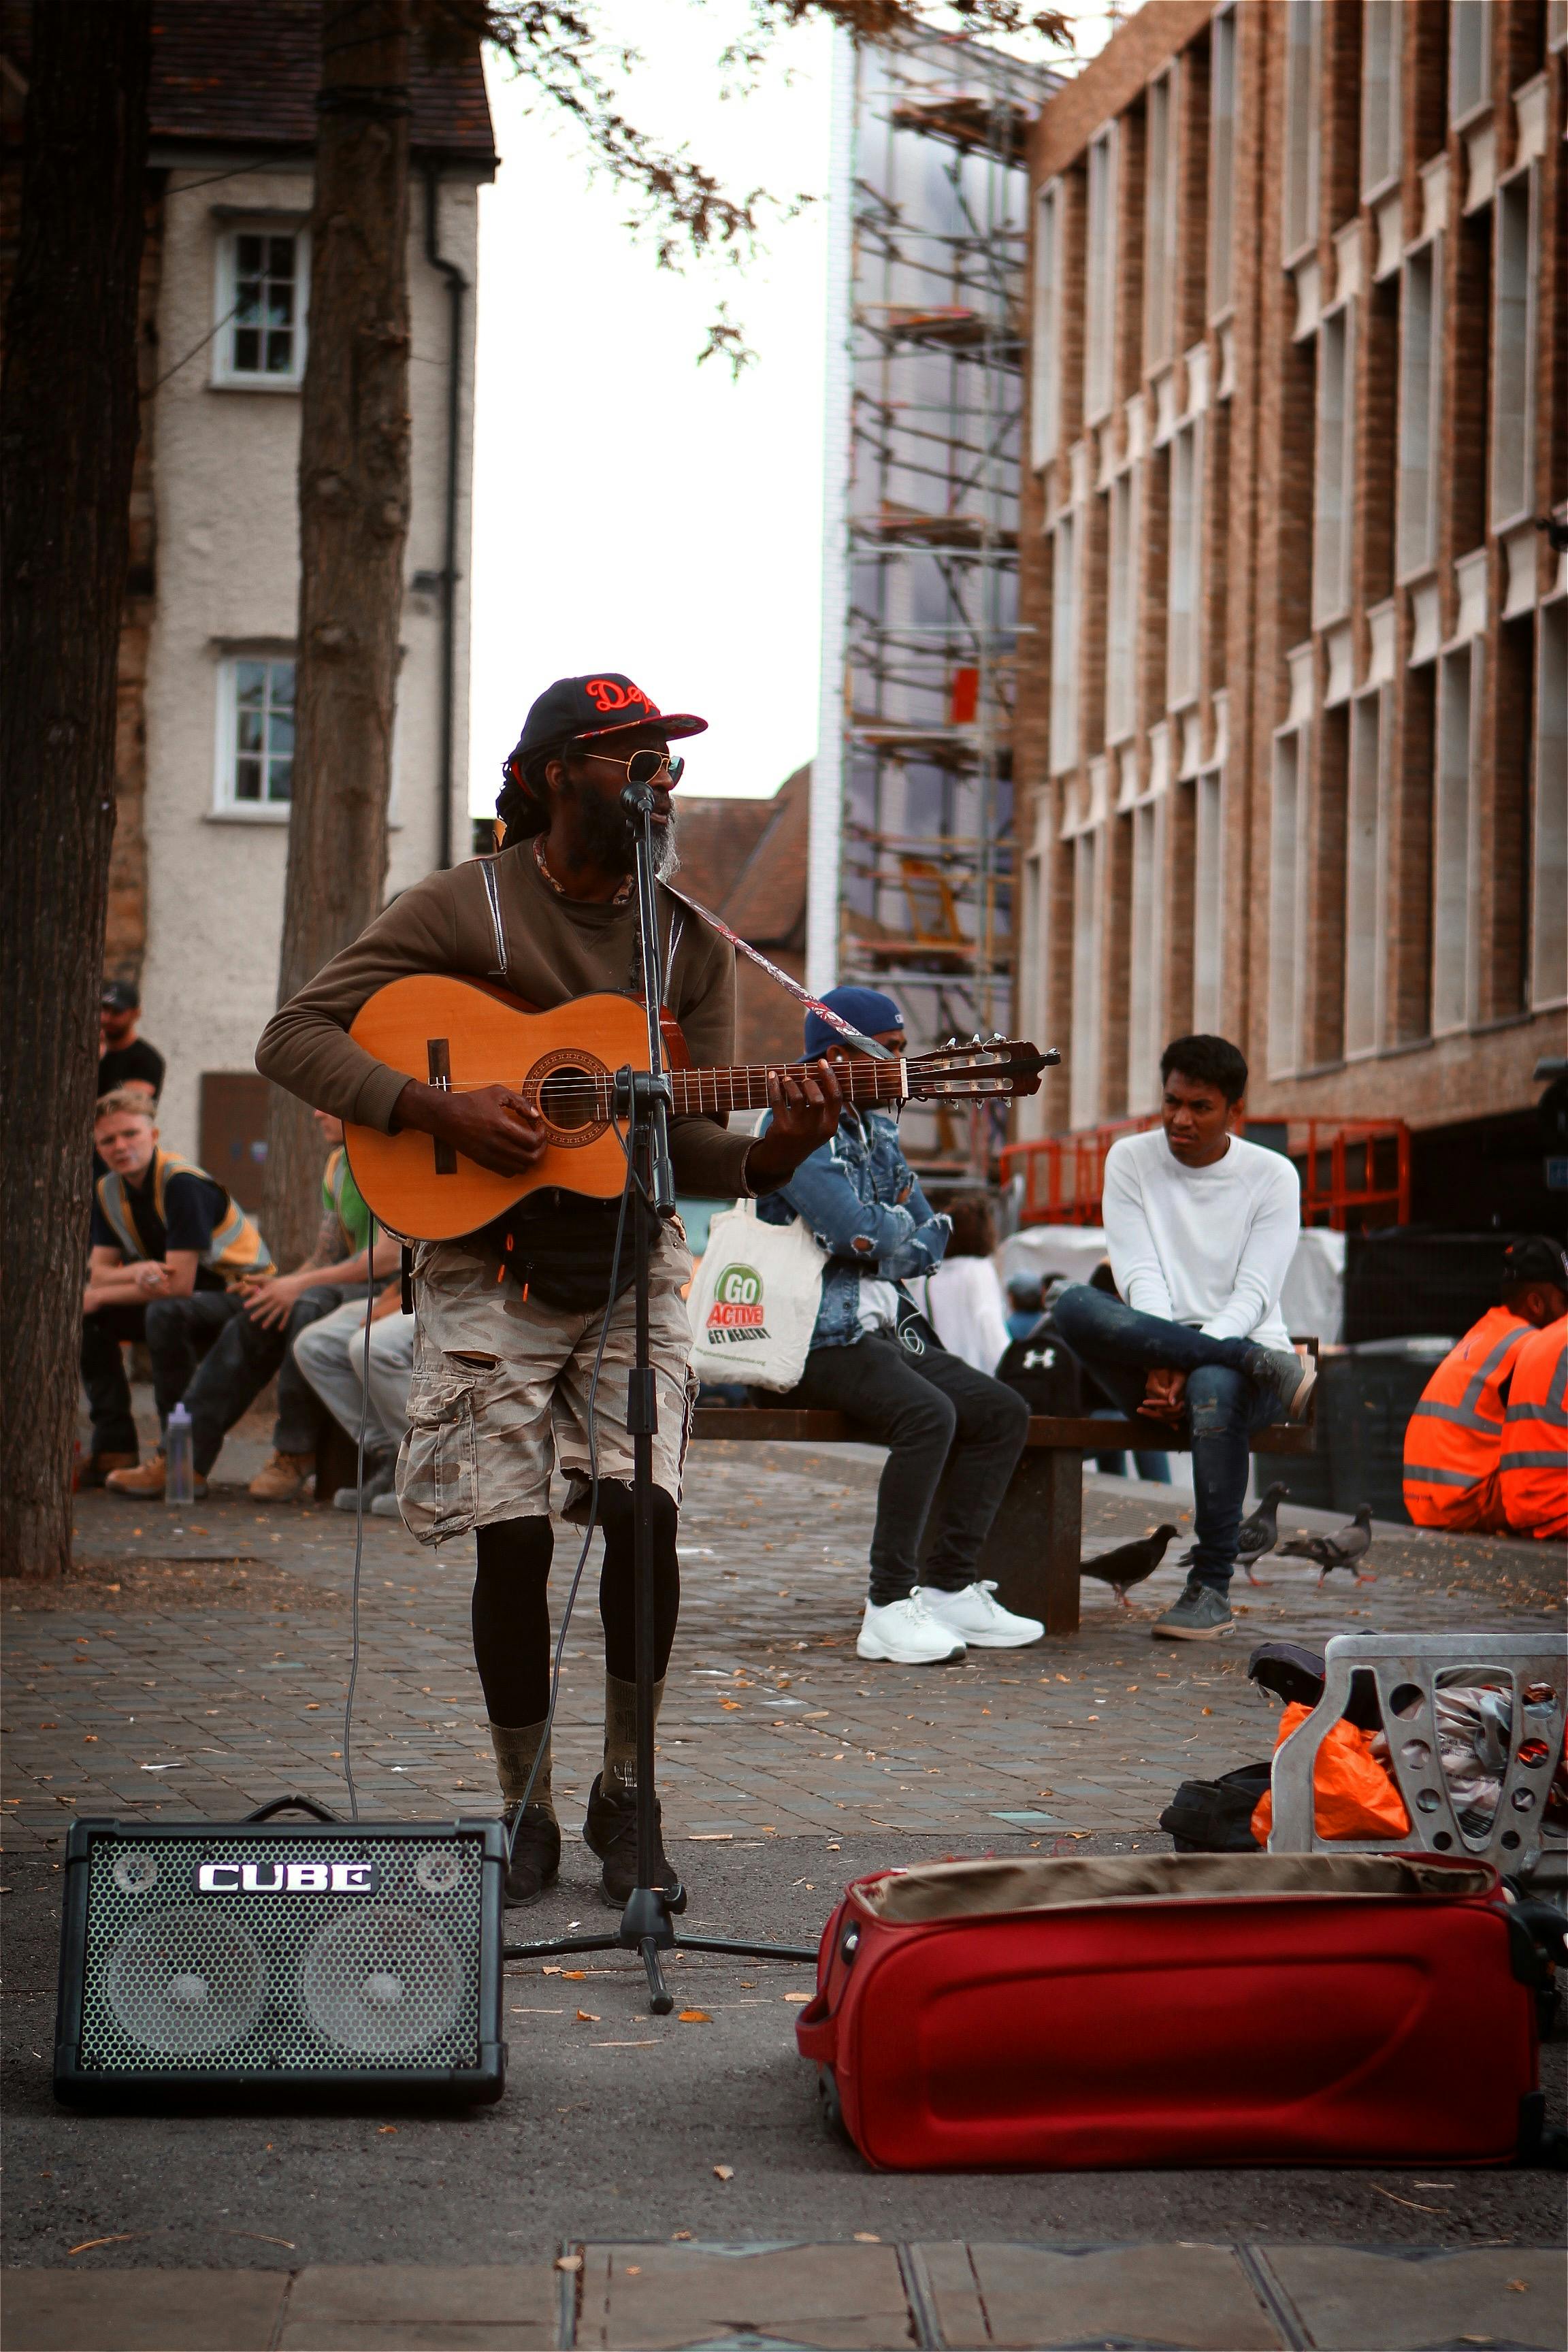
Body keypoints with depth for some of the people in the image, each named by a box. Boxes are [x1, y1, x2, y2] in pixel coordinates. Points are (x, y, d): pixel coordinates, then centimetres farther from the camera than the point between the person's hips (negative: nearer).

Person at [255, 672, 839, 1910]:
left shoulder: (693, 944, 3)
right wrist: (444, 1110, -20)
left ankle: (625, 1791, 4)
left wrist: (777, 1149, -23)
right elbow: (295, 1037, -9)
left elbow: (691, 1147, -1)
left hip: (632, 1261, 2)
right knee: (513, 1538, -6)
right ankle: (526, 1810, 12)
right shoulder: (463, 907, -6)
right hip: (490, 1263, -2)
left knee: (642, 1506, -14)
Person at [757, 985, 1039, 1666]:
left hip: (883, 1328, 10)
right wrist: (899, 1223, 0)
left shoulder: (877, 1131, 19)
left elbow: (930, 1238, 18)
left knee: (1004, 1411, -1)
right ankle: (889, 1609, -28)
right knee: (928, 1415, -31)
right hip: (815, 1339, -10)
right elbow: (858, 1229, -21)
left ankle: (949, 1586, 0)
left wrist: (884, 1241, -2)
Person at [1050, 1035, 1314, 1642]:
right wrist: (1160, 1364, -22)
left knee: (1213, 1387, -40)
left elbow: (1253, 1296, -8)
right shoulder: (1131, 1160, 7)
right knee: (1074, 1305, -31)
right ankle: (1273, 1367, -30)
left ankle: (1212, 1590, -31)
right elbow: (1140, 1277, -4)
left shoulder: (1272, 1176, 2)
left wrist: (1182, 1364, -23)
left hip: (1240, 1344, -2)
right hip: (1150, 1362, 2)